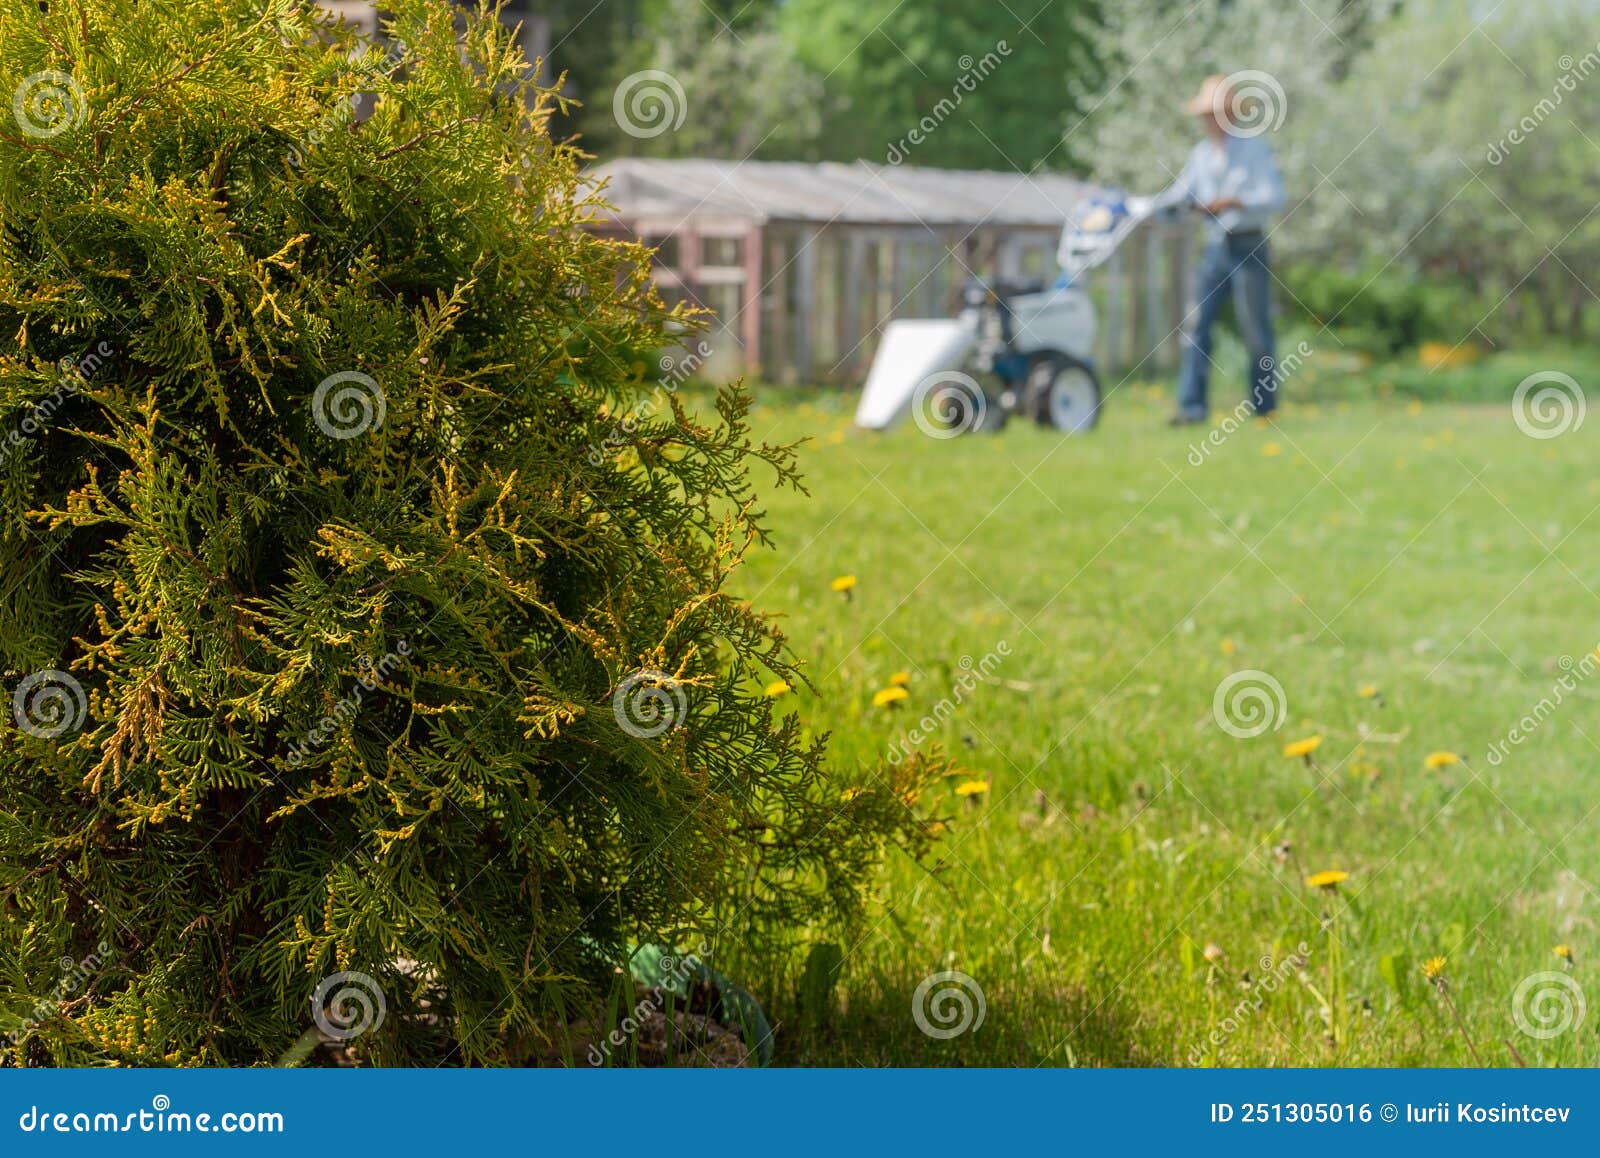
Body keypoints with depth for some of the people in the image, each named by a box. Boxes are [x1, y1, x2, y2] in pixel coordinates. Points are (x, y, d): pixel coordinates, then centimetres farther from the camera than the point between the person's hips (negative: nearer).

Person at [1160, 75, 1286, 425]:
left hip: (1248, 247, -5)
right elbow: (1180, 193, 10)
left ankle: (1263, 405, 10)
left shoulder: (1254, 149, -5)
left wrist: (1235, 202, -24)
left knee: (1255, 327, 0)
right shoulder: (1202, 153, 11)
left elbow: (1275, 197, -12)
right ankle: (1192, 406, -6)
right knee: (1197, 323, -4)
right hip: (1215, 247, 5)